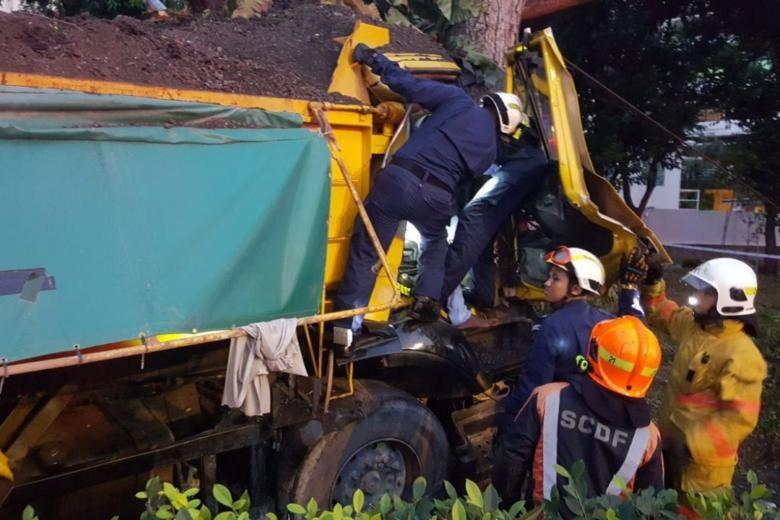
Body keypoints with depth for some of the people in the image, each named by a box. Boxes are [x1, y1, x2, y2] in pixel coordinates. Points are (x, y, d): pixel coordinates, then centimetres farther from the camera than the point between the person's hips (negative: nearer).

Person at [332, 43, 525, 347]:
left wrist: (374, 60, 14)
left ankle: (346, 324, 4)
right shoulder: (490, 148, 20)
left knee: (366, 250, 6)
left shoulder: (458, 100, 10)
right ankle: (428, 301, 25)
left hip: (400, 178, -2)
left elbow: (410, 85, 4)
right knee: (436, 243, 36)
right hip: (437, 195, 3)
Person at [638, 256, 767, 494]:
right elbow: (661, 313, 18)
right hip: (671, 443, 8)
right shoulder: (693, 325, -1)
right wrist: (652, 284, 2)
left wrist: (695, 445, -29)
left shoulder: (741, 356, -25)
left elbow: (740, 418, -27)